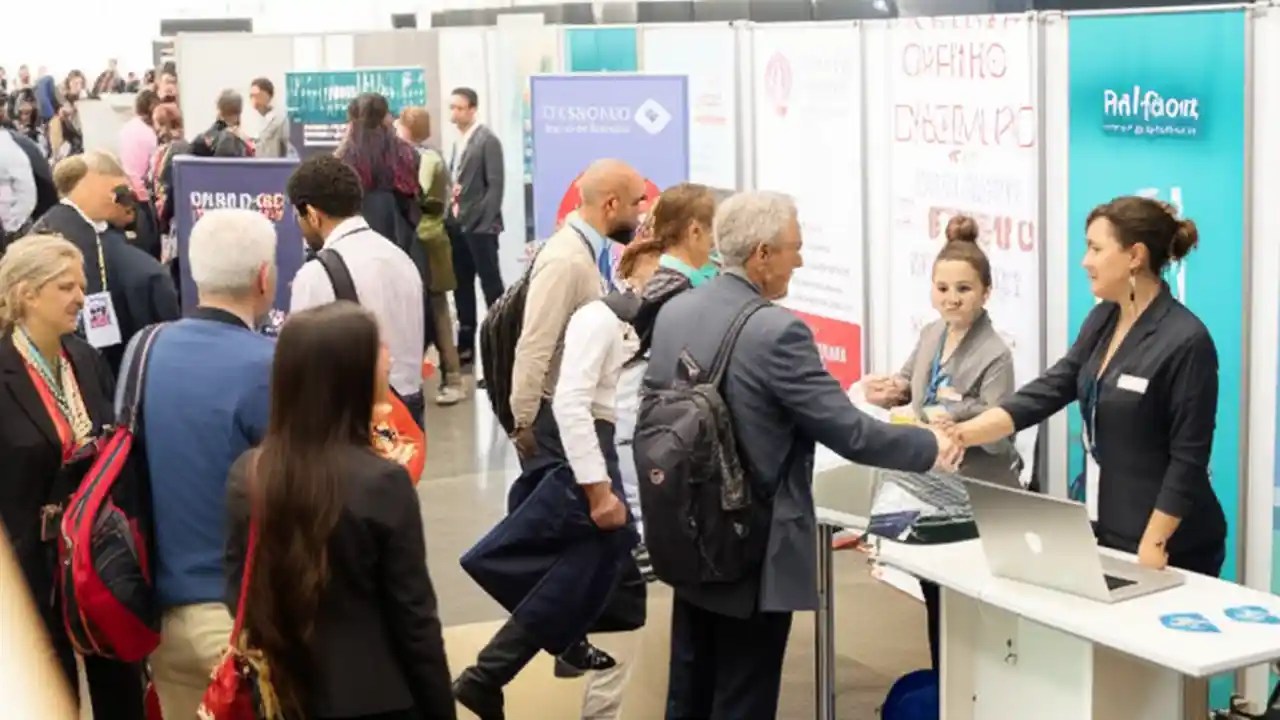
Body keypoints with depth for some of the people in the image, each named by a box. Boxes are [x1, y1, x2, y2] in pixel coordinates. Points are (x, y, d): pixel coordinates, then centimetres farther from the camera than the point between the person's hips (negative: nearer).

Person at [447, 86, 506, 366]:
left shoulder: (488, 140, -8)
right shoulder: (458, 142, 14)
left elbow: (495, 184, -13)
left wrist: (484, 221, -18)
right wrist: (451, 208, 2)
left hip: (480, 225, -8)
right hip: (458, 224, 8)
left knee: (490, 285, -2)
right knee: (461, 285, 10)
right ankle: (466, 343, 16)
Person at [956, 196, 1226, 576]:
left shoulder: (1186, 341, -19)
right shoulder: (1102, 320, 5)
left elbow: (1188, 458, -19)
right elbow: (1047, 391, 0)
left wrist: (1153, 546, -20)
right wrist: (960, 434, -10)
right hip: (1102, 529, 7)